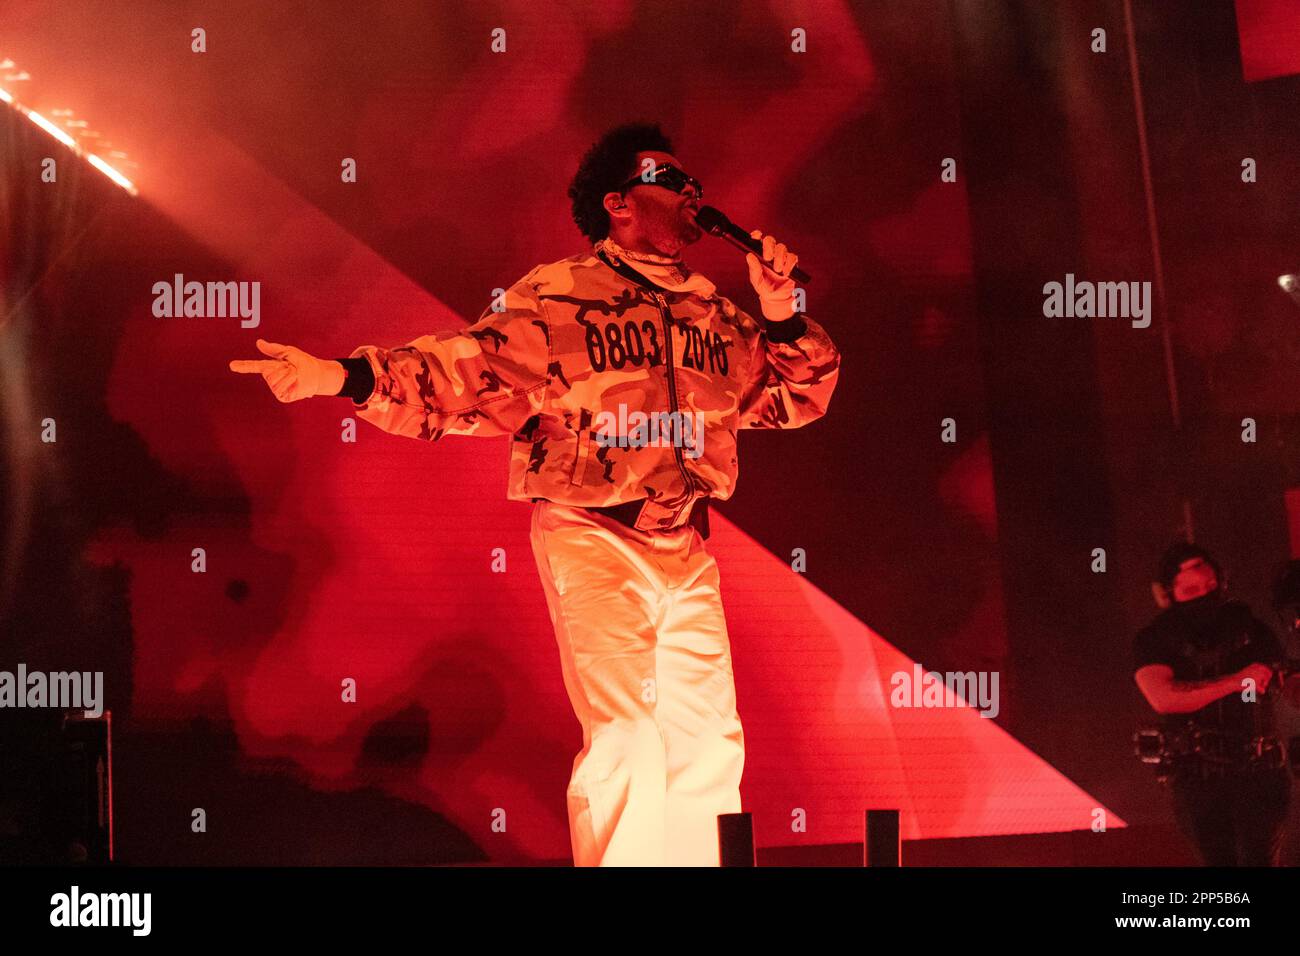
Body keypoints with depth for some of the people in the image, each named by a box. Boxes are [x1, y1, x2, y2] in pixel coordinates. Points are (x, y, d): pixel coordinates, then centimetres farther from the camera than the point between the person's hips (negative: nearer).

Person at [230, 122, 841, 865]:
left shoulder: (714, 311, 12)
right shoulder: (556, 296, -5)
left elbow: (797, 397, 18)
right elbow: (462, 372, -13)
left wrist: (781, 313, 1)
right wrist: (341, 378, -26)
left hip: (687, 552, 6)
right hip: (595, 543, -6)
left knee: (707, 744, 9)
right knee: (624, 742, -9)